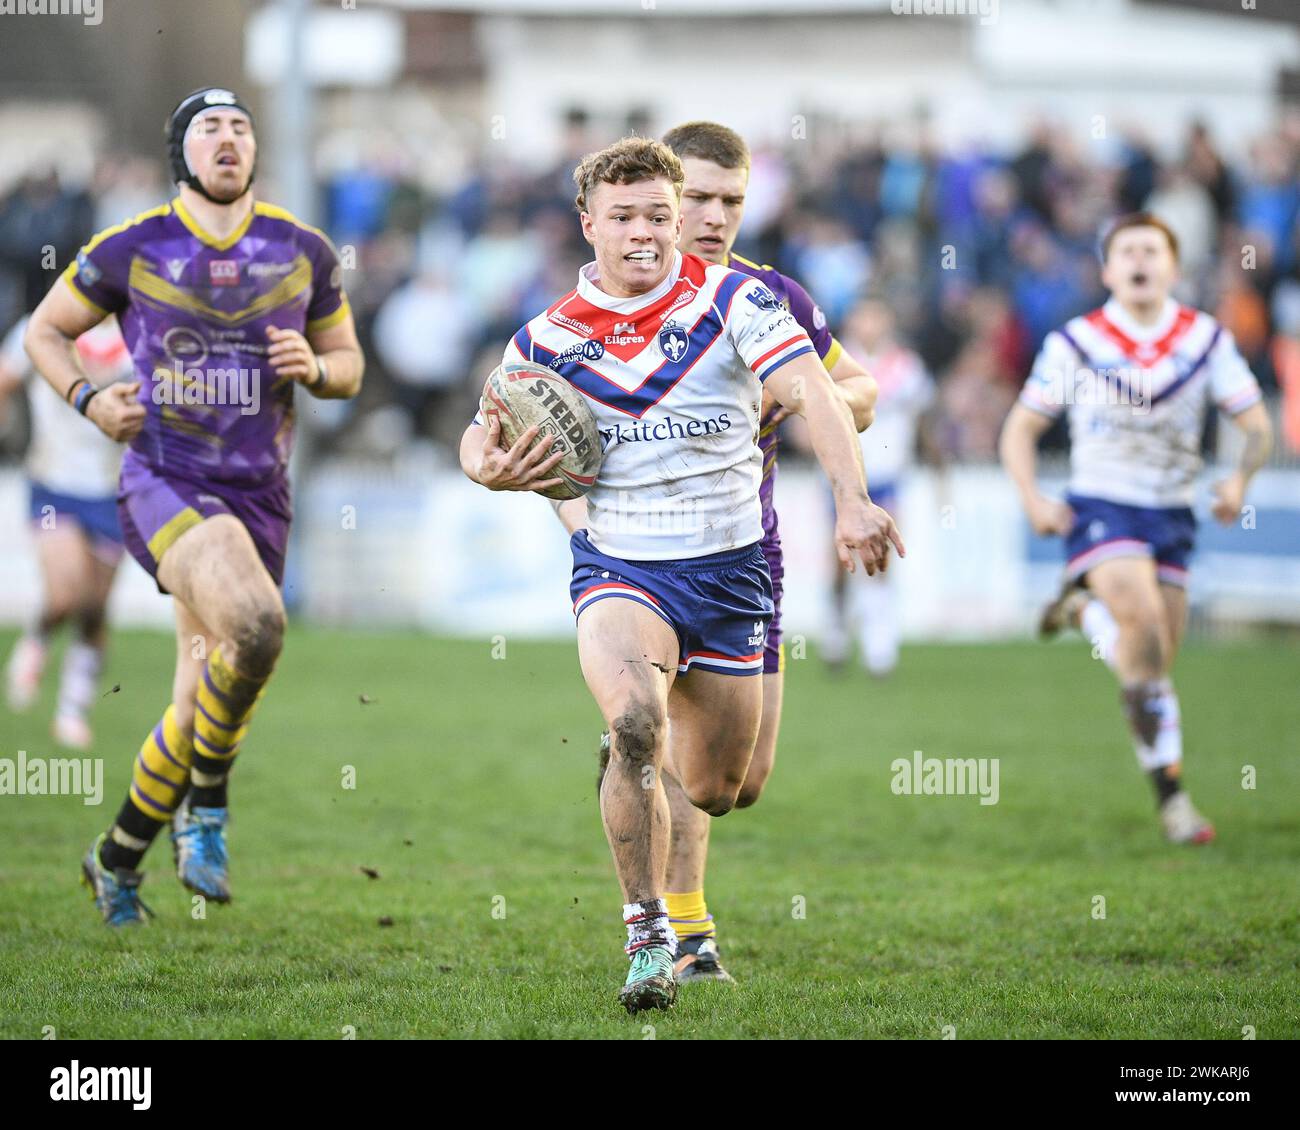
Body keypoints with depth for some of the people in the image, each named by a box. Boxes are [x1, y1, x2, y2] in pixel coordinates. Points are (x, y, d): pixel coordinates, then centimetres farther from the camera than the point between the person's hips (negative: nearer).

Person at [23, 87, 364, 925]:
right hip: (165, 480, -4)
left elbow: (349, 364, 18)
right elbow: (46, 330, 13)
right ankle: (206, 806, -9)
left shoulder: (304, 253, 7)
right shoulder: (132, 250, 0)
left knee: (203, 709, 6)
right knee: (256, 626, -31)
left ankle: (117, 858, 29)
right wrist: (87, 400, -5)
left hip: (258, 497, 4)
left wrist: (315, 367, -5)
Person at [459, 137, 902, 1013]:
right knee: (636, 725, -31)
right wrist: (487, 465, -12)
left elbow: (811, 389, -19)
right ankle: (648, 936, -18)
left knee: (716, 794, 10)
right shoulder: (548, 338, -1)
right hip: (619, 569, -1)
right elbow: (483, 434, 14)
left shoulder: (730, 299, -7)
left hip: (732, 570, 1)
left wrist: (853, 500, -35)